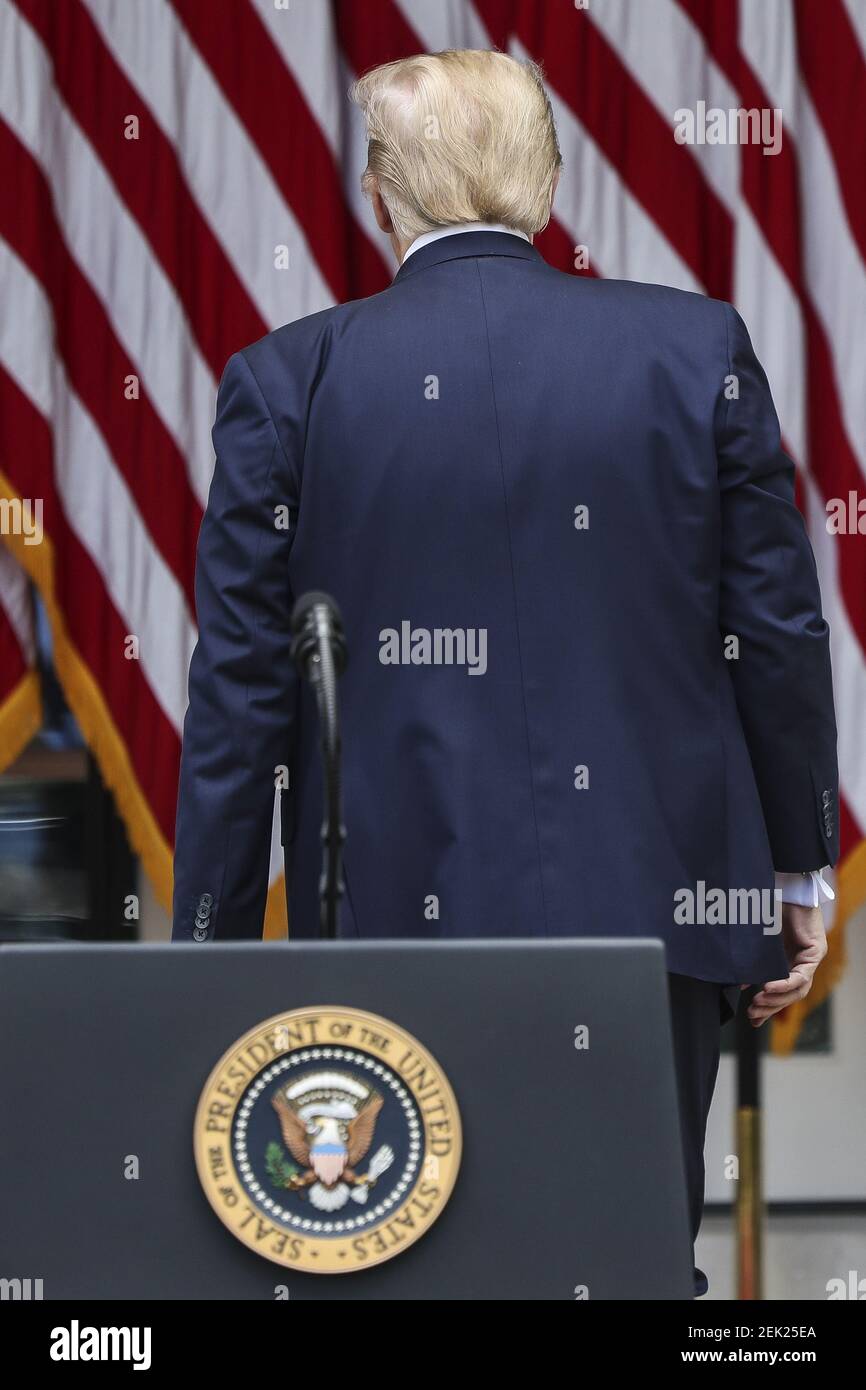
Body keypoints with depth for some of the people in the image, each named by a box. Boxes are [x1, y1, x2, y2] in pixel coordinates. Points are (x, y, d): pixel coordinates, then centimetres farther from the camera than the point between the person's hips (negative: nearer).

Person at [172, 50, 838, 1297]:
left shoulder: (288, 382, -2)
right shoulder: (697, 349, 0)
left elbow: (240, 691, -1)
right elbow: (780, 633, 3)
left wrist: (213, 946, 6)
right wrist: (802, 870, 14)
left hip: (402, 915, -1)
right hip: (647, 904, 1)